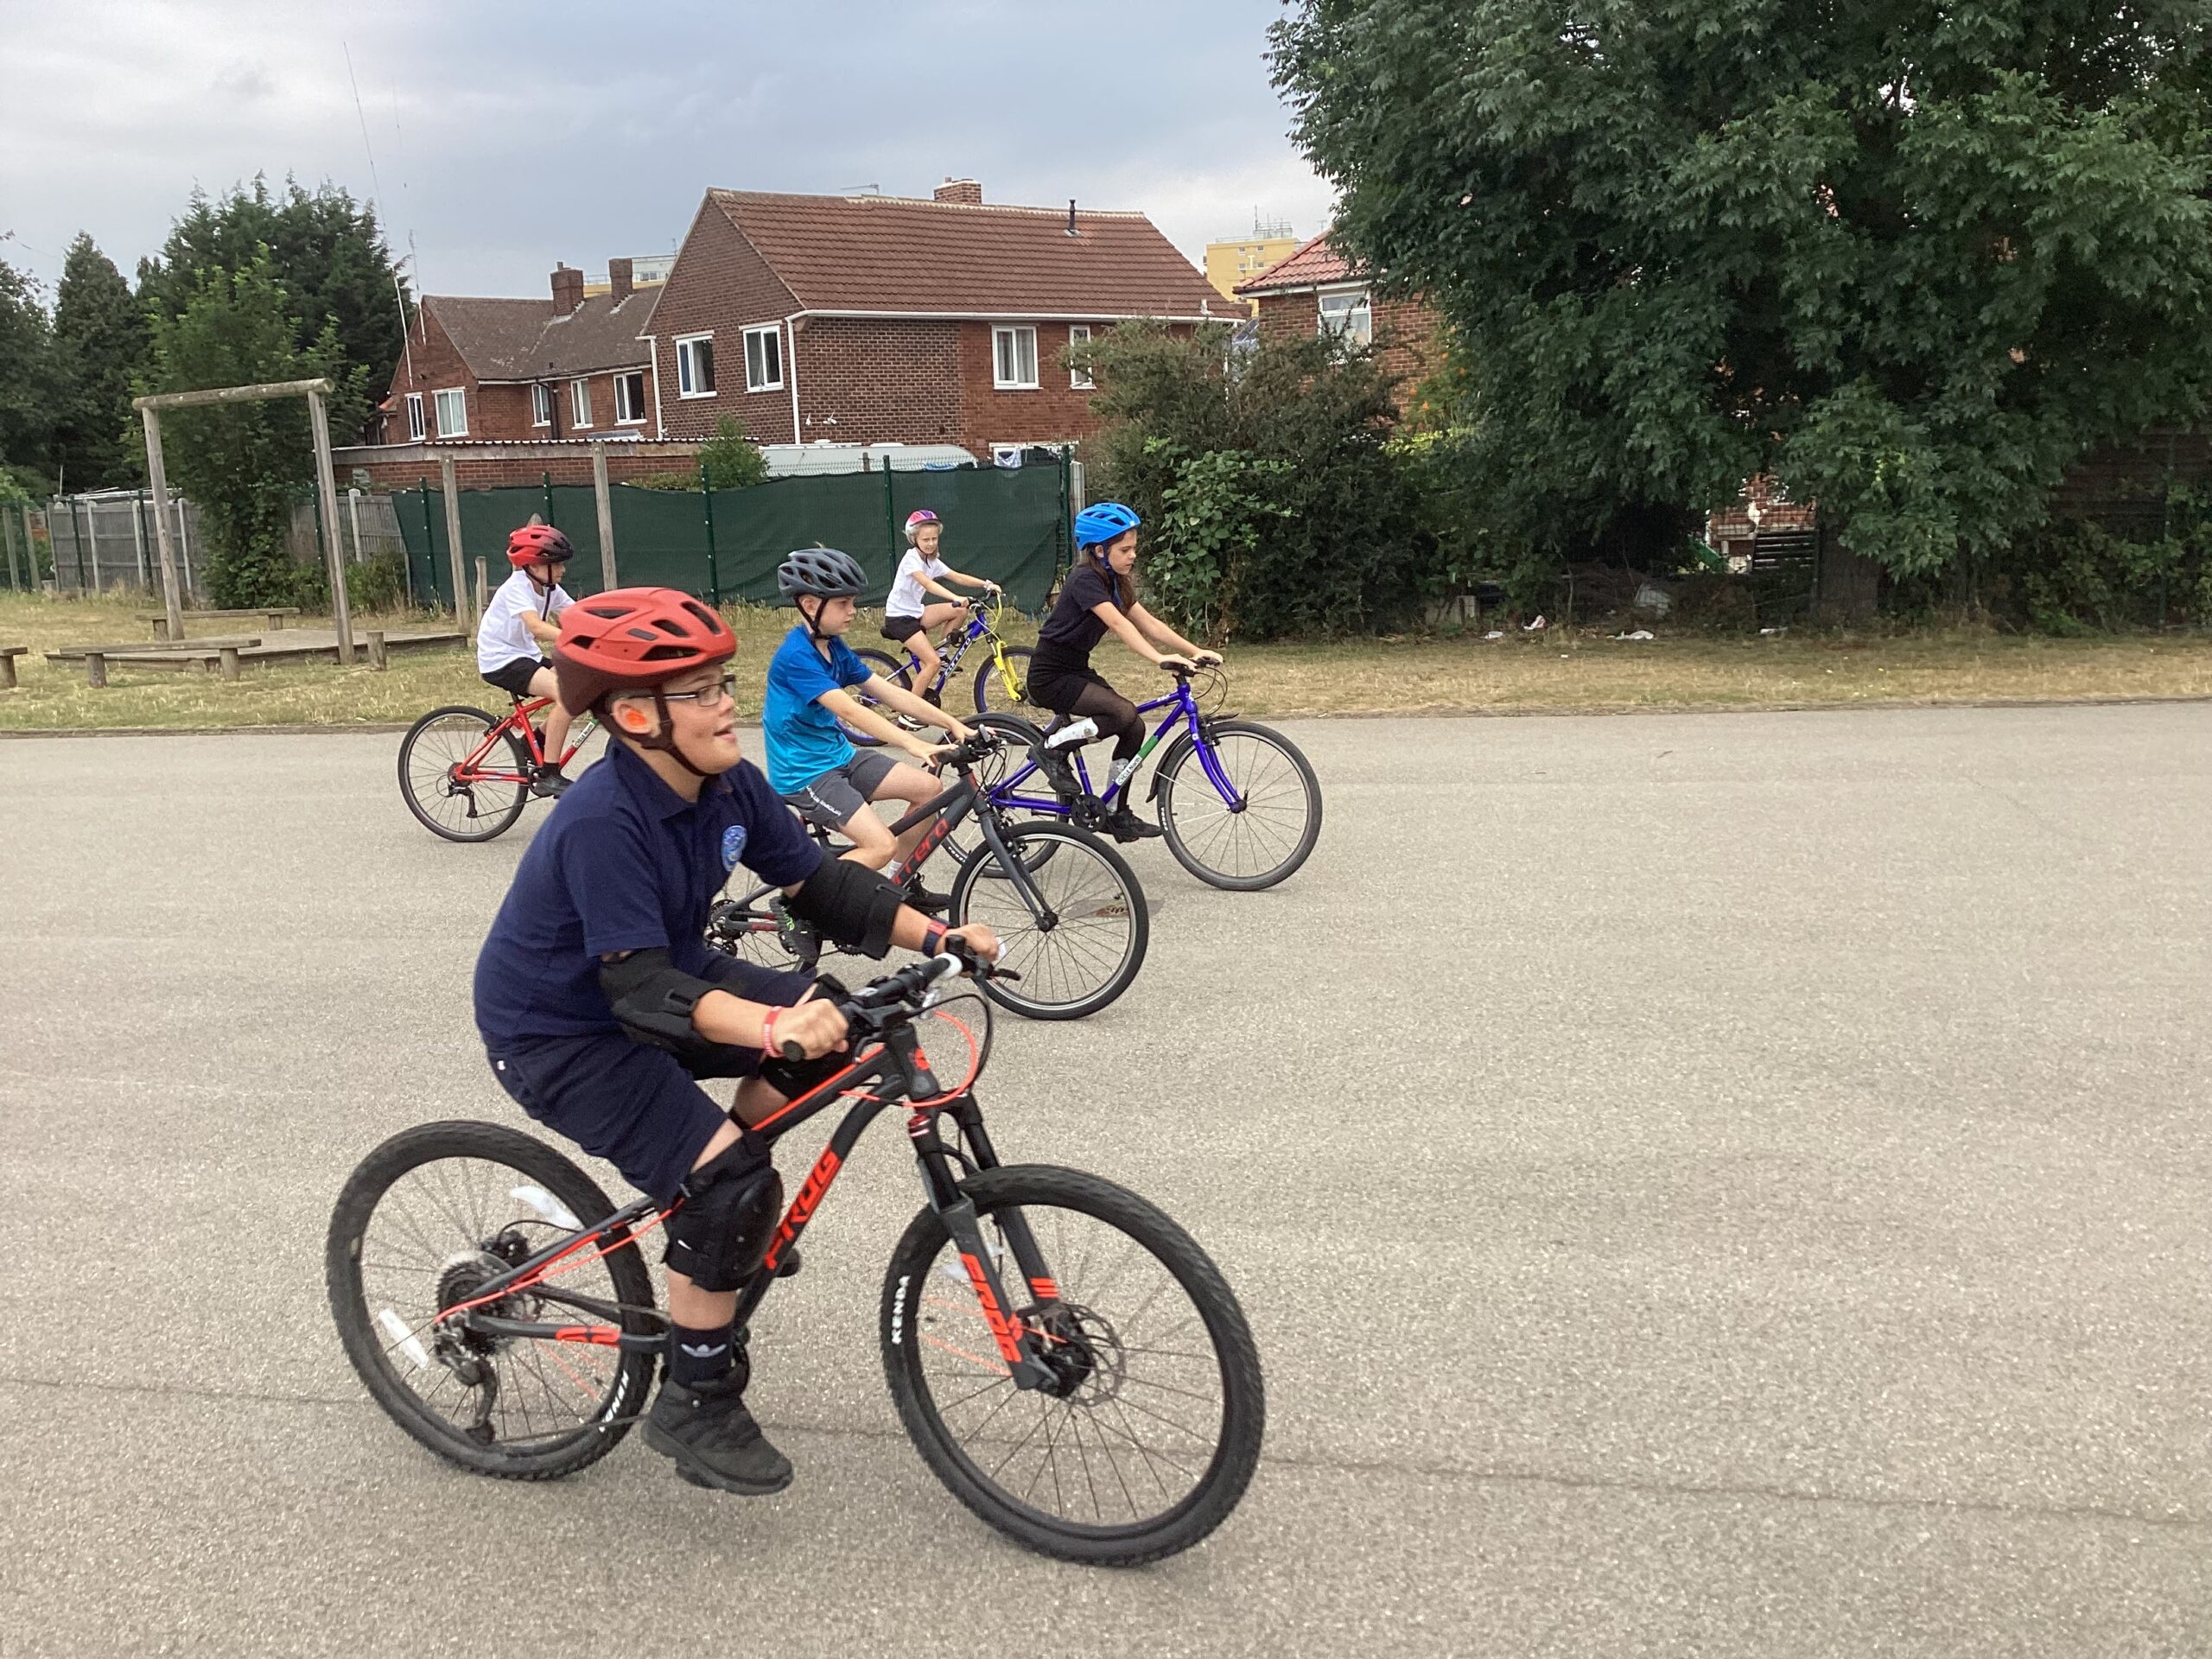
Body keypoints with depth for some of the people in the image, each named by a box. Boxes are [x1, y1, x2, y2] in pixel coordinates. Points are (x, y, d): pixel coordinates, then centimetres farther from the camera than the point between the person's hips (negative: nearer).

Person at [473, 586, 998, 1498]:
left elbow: (818, 880, -3)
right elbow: (641, 986, -38)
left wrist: (935, 934, -16)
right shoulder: (602, 823, -32)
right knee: (731, 1182, -23)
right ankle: (696, 1404, -2)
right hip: (557, 1033, -8)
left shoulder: (729, 784, -8)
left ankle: (715, 1214, 13)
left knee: (832, 1027, -5)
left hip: (665, 979, 8)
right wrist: (772, 1026, -53)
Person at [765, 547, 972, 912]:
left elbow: (888, 692, 3)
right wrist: (912, 744, -40)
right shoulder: (796, 656, -22)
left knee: (929, 789, 0)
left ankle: (905, 885, 16)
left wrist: (952, 724, -6)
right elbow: (848, 710, -32)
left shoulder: (835, 648, 6)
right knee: (882, 846, -21)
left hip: (838, 756, 9)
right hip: (804, 773, -9)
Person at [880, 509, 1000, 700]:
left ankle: (940, 650, 8)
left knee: (961, 611, -9)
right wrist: (957, 599, -47)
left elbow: (958, 577, 0)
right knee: (933, 662, -18)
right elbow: (928, 584, -34)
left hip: (916, 613, 8)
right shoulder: (911, 558, -18)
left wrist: (986, 584, -14)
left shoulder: (932, 561, 6)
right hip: (899, 618, -8)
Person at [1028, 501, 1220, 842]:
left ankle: (1117, 814, 9)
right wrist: (1159, 658, -45)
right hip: (1051, 677, -9)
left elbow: (1149, 623, 2)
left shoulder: (1115, 582, 7)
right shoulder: (1085, 580, -20)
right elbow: (1118, 624, -34)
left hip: (1077, 671, 9)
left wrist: (1194, 651, -9)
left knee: (1134, 728, -1)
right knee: (1124, 713, -27)